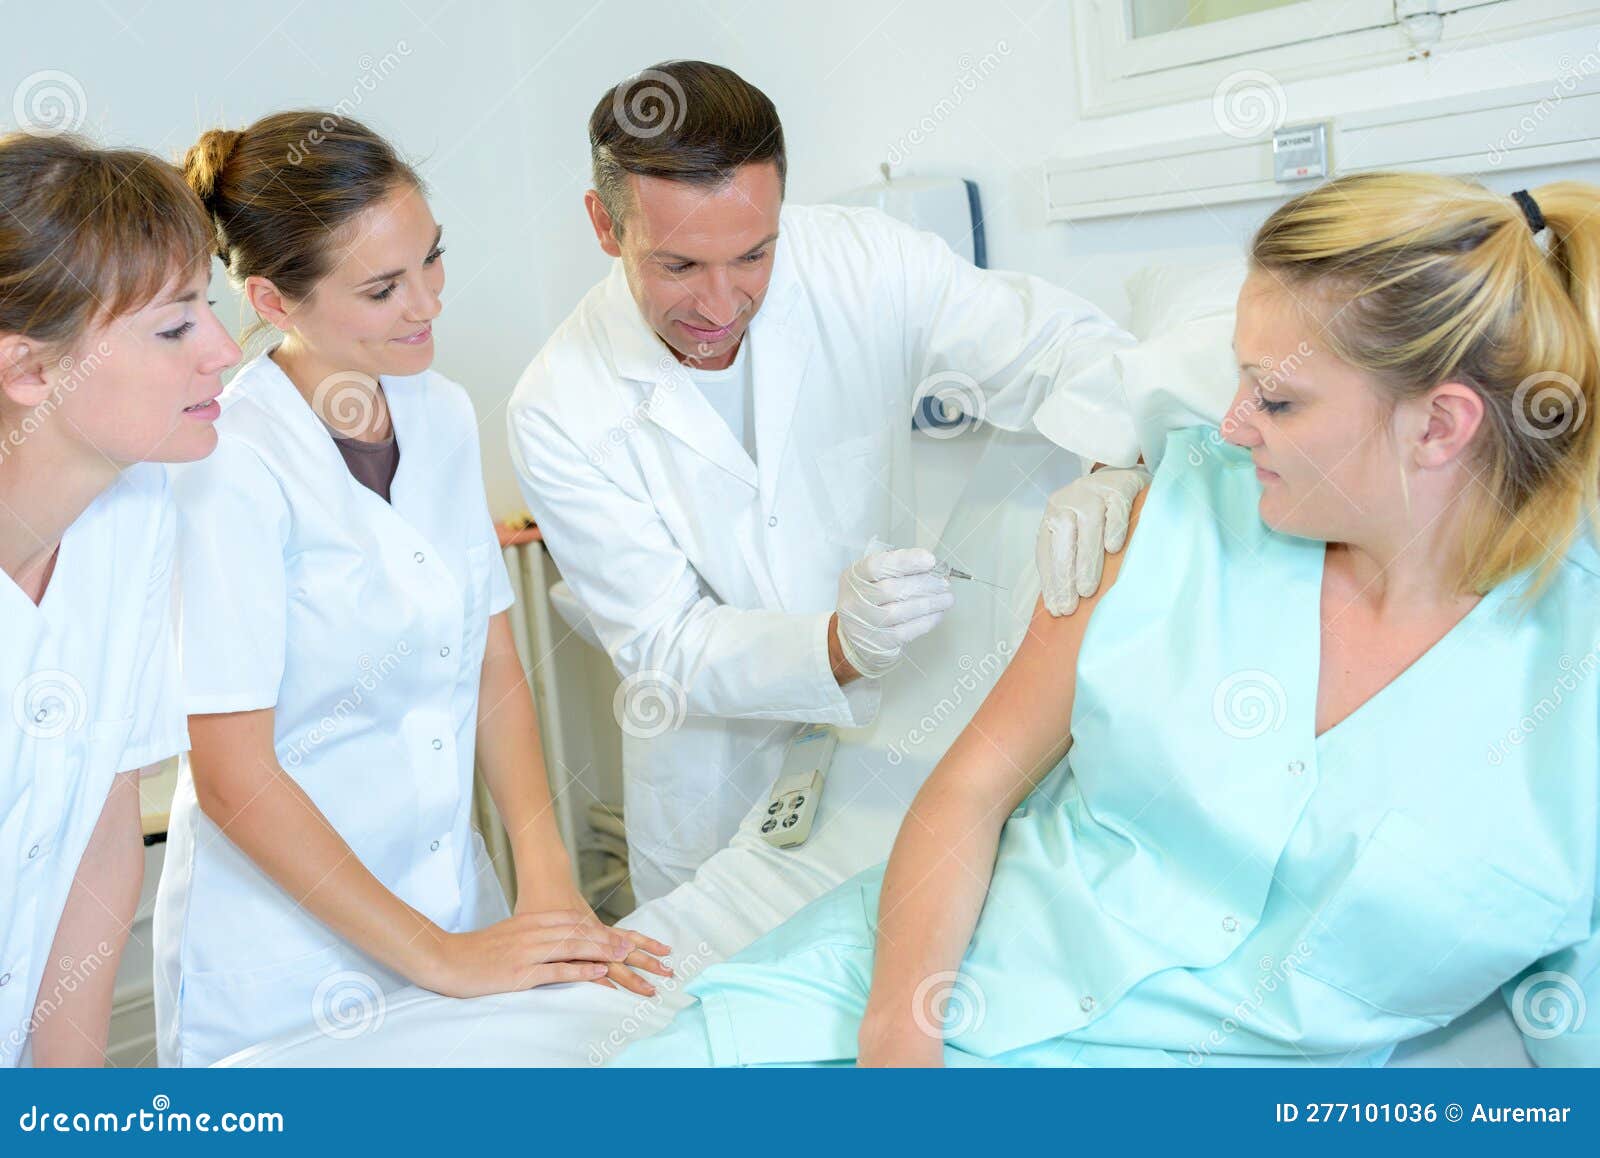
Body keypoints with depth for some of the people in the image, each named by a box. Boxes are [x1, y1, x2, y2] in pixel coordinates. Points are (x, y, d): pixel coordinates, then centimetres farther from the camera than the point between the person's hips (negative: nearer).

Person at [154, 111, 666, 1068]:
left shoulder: (442, 414, 1)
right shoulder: (232, 467, -20)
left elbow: (495, 669, 3)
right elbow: (234, 779, -19)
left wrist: (547, 876, -8)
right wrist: (440, 957, -16)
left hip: (456, 910, 6)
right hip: (287, 946, -5)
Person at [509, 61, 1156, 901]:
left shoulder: (861, 263, -15)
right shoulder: (556, 413, -18)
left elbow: (1060, 344, -10)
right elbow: (664, 648, -18)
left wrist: (1112, 467, -34)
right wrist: (839, 646, -37)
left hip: (892, 733, 2)